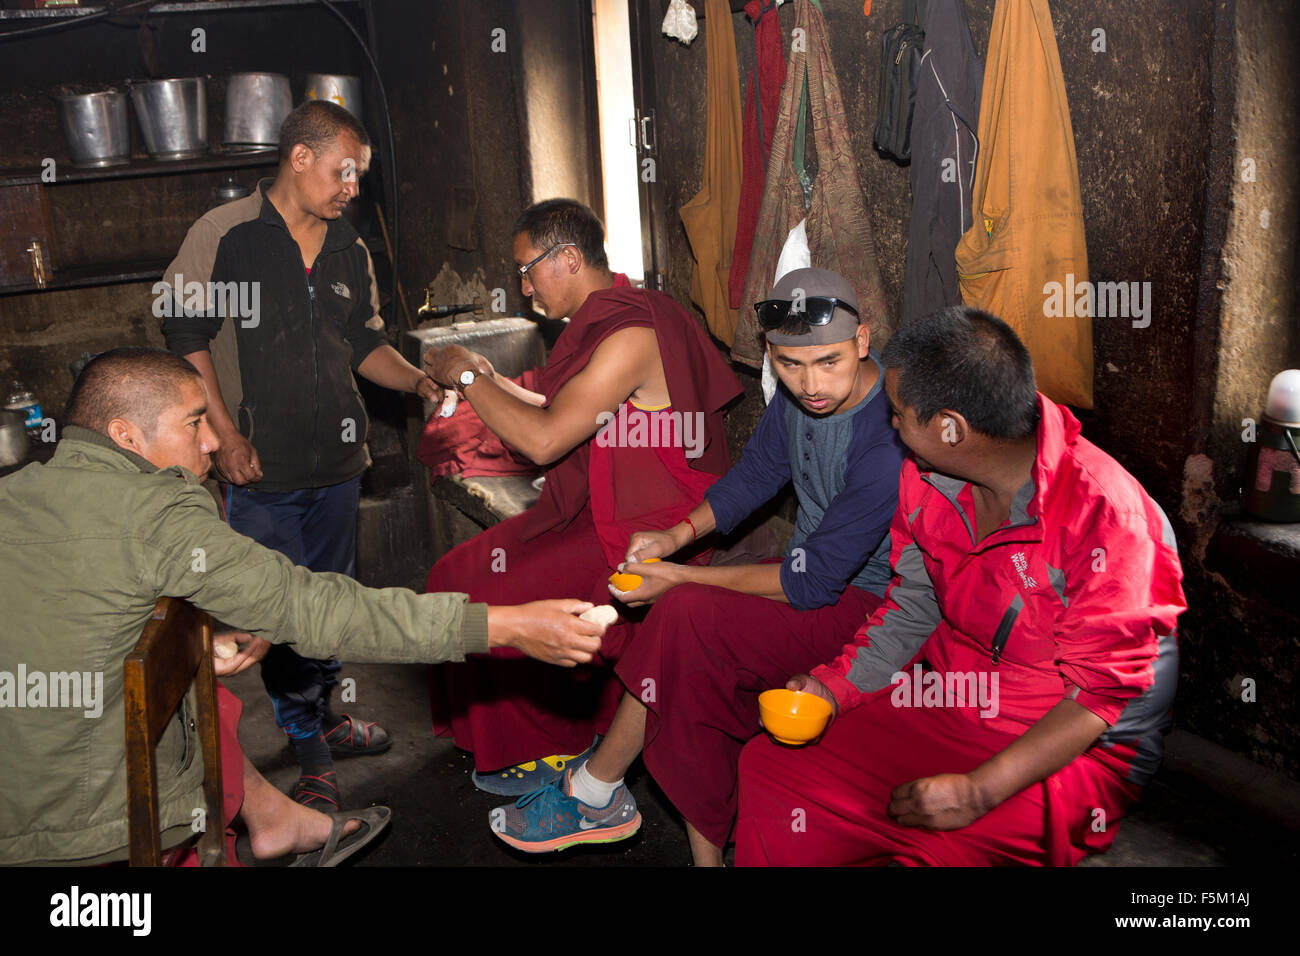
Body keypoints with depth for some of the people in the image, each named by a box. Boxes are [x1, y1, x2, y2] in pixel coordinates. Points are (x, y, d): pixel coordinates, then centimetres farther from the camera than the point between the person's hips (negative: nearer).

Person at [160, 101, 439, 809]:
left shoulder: (350, 251, 9)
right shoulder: (225, 234, -8)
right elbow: (185, 333, -8)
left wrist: (419, 380, -1)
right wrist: (224, 432, -14)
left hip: (336, 460, 5)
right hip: (262, 466, -5)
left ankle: (323, 715, 35)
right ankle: (309, 749, 17)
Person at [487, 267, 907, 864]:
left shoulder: (889, 440, -29)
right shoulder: (799, 390, -5)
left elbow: (811, 583, -25)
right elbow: (760, 469, 14)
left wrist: (679, 579, -19)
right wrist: (681, 534, -1)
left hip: (870, 607, -8)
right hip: (813, 575, 8)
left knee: (685, 618, -25)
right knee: (697, 675, -16)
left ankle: (593, 793, -5)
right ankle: (707, 854, -1)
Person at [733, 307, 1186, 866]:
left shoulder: (1105, 511, -25)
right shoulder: (926, 479, -2)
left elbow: (1099, 693, -22)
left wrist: (979, 790, -28)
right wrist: (832, 687, -6)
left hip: (1074, 751, -6)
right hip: (948, 708, 6)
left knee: (941, 848, -30)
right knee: (769, 766, -3)